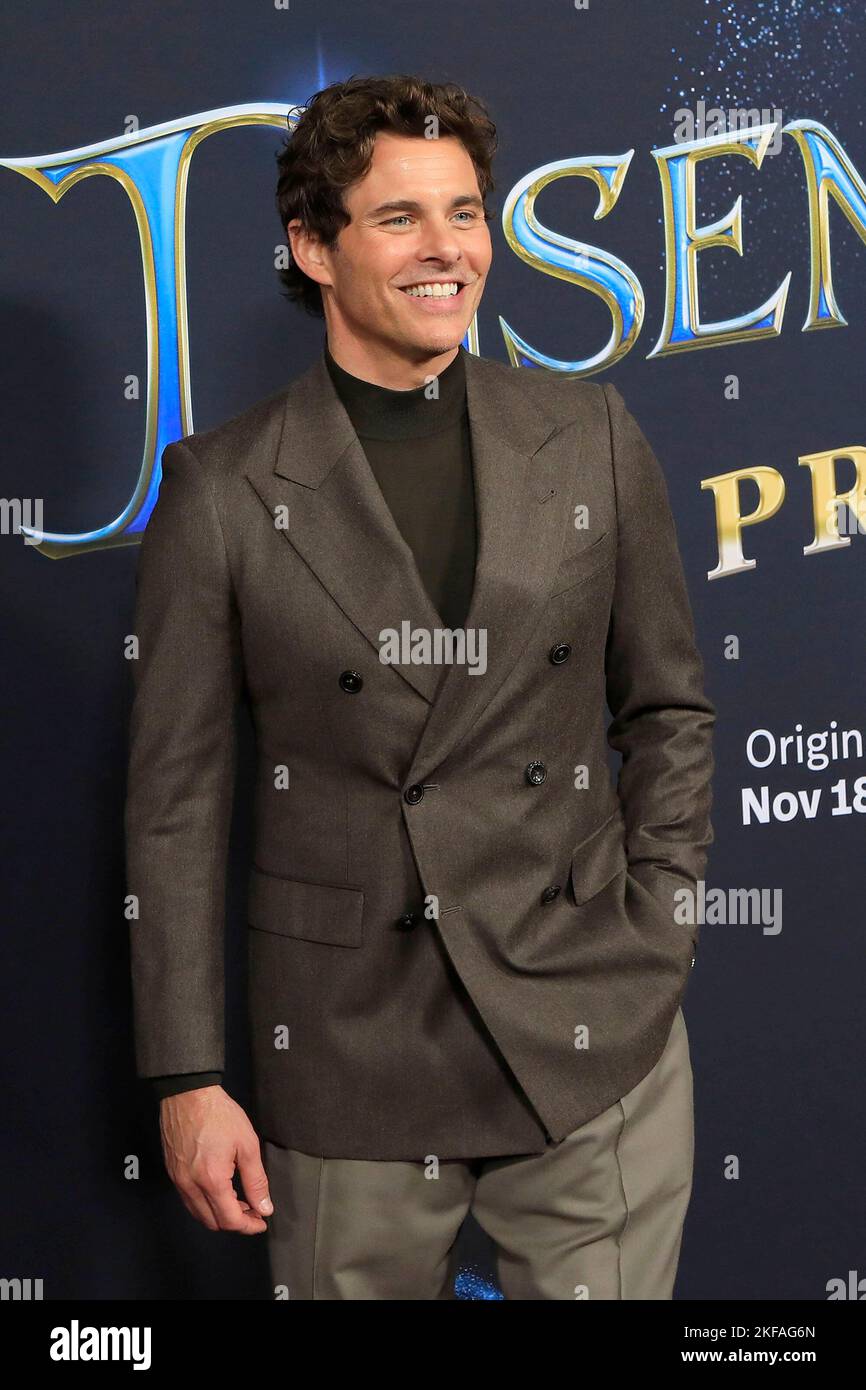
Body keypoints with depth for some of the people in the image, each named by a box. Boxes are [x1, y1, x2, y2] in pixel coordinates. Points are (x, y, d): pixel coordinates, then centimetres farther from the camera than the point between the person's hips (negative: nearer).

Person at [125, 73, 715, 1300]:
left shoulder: (592, 440, 4)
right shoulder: (222, 490, -3)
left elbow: (669, 710, 10)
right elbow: (177, 799, -1)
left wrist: (657, 946, 2)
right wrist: (187, 1080, -3)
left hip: (594, 1049, 1)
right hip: (351, 1057, -1)